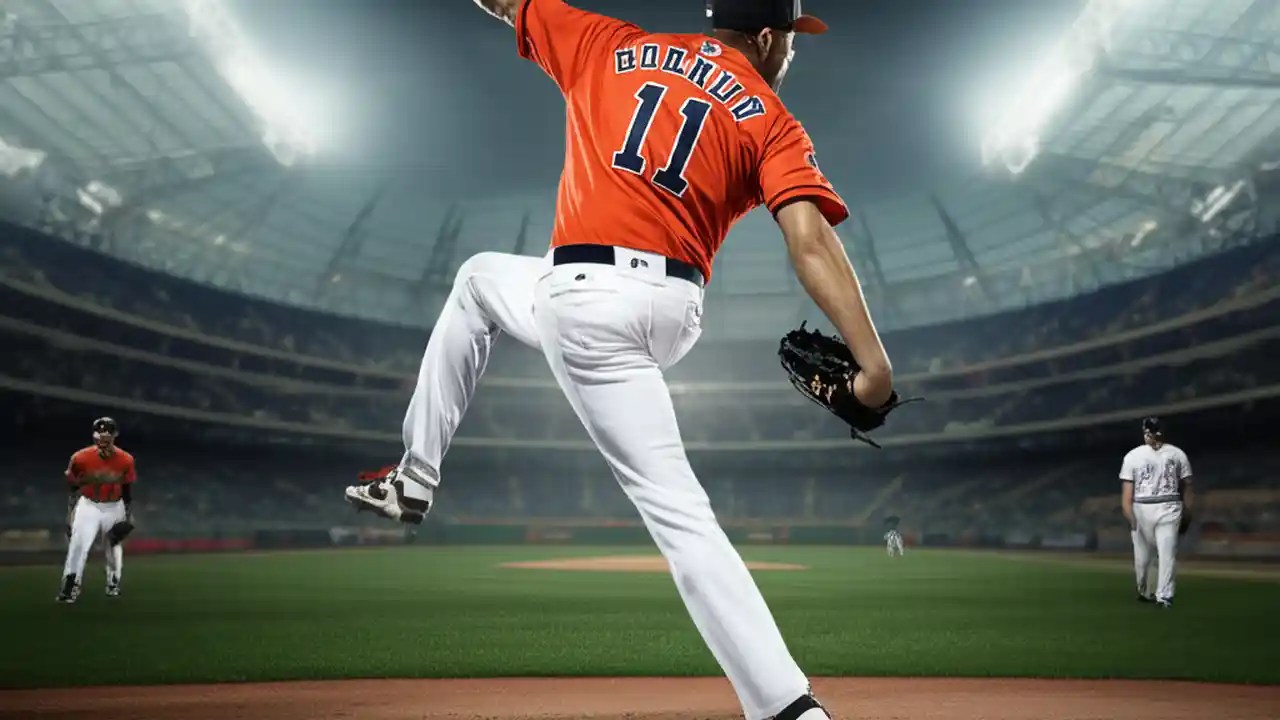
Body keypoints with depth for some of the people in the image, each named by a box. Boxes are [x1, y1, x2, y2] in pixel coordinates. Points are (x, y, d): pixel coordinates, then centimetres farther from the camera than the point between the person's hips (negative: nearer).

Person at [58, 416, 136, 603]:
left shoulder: (125, 461, -12)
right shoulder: (81, 458, -16)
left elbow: (127, 489, 2)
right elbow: (73, 488, -2)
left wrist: (129, 513, 4)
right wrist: (70, 514, -2)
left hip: (114, 508, 1)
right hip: (88, 506, -1)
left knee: (114, 547, 11)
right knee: (78, 545, -14)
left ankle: (113, 585, 28)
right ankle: (70, 585, -5)